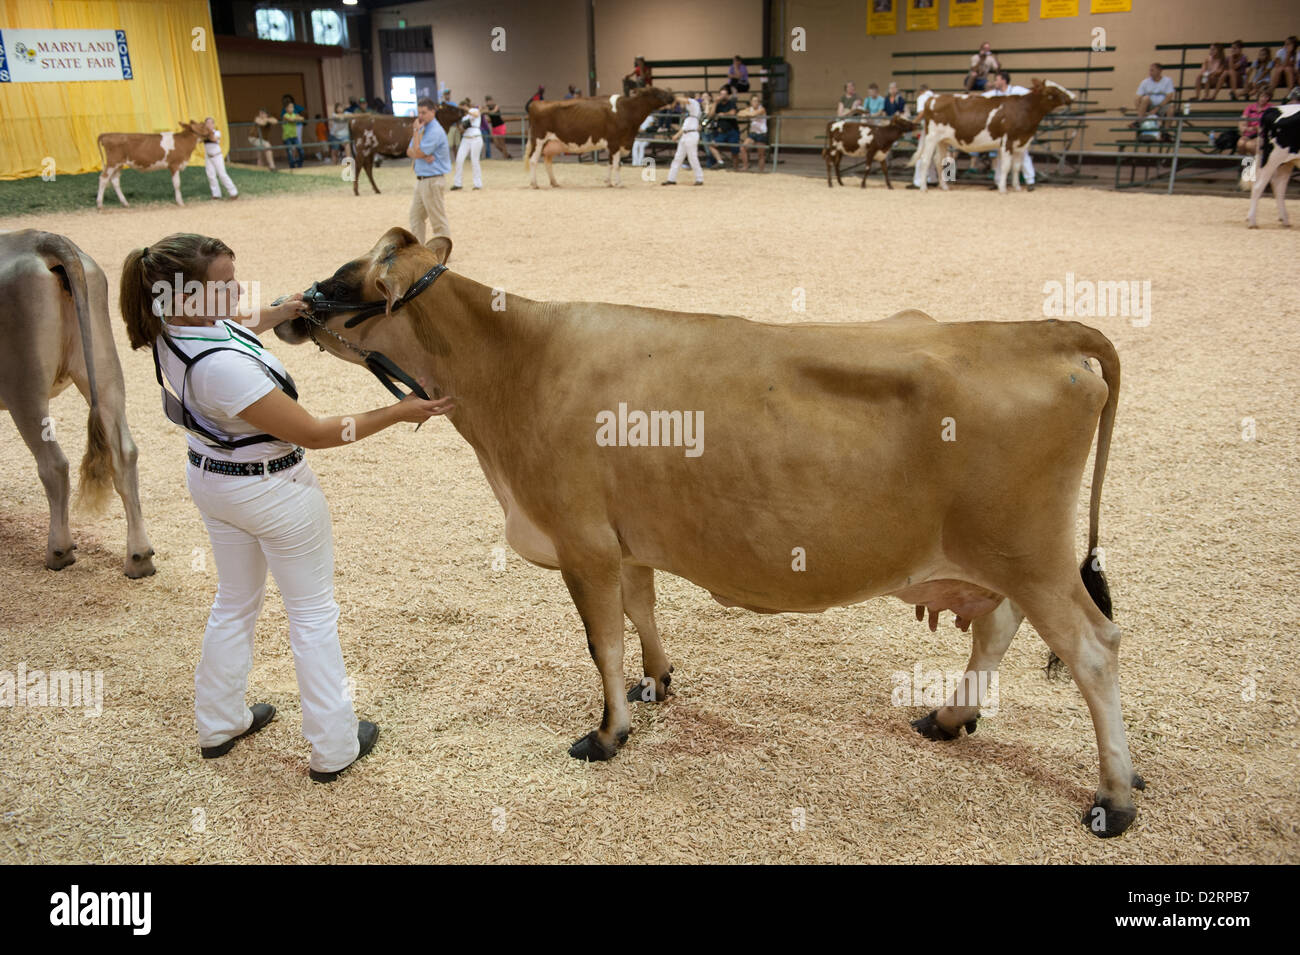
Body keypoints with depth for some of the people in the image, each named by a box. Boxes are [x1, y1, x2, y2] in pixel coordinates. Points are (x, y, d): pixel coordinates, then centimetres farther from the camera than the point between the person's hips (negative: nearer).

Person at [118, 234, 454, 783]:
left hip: (210, 480, 9)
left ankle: (218, 723, 42)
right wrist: (399, 413, -25)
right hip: (273, 492, -8)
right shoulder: (222, 367, -36)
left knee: (235, 603, 26)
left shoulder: (171, 328, -10)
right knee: (312, 615, 10)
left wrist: (274, 315, 5)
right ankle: (333, 747, 22)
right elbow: (314, 434, -29)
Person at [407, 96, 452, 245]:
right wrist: (424, 156, -12)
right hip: (421, 180, 10)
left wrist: (416, 131, -13)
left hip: (432, 181, -10)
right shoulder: (422, 128, 11)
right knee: (416, 216, 16)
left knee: (438, 219, -4)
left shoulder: (435, 131, -17)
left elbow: (417, 153, -19)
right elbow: (409, 151, 7)